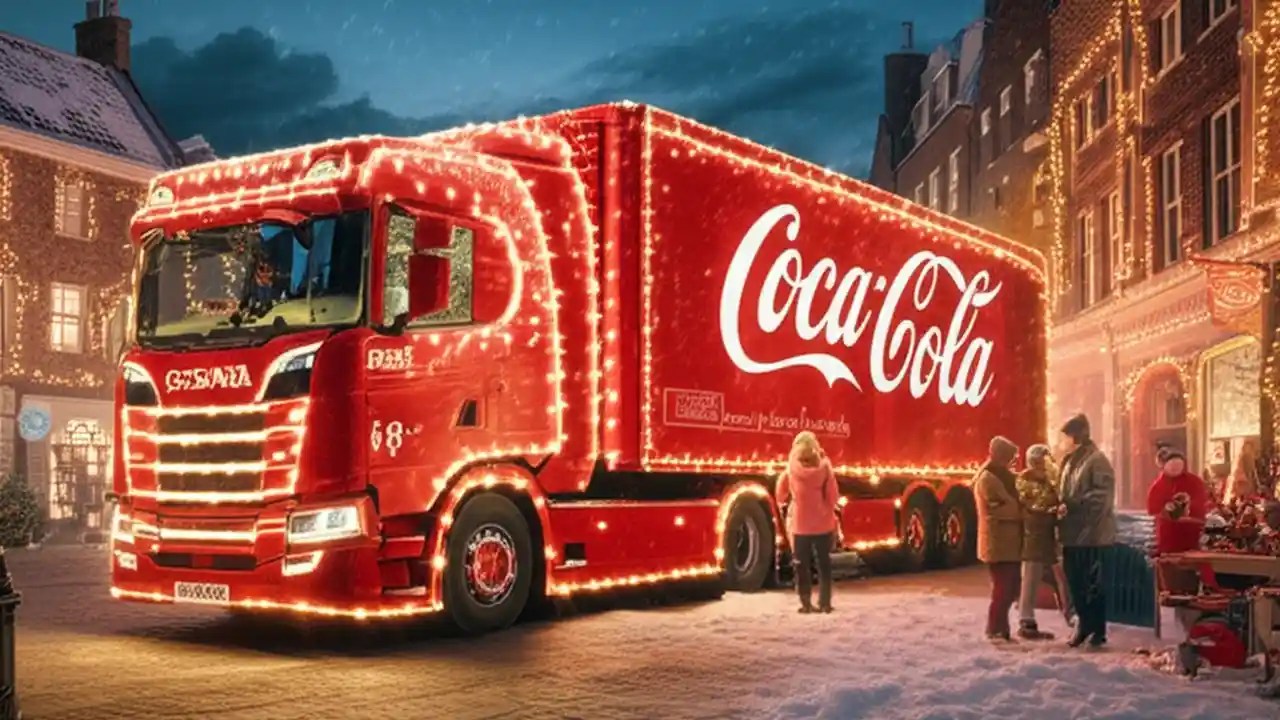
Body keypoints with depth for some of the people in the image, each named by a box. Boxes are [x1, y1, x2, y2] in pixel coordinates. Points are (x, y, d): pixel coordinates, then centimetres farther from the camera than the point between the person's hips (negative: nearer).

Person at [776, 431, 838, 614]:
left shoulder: (791, 468, -8)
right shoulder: (824, 466, -10)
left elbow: (781, 494, 4)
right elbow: (833, 496, -6)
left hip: (799, 524, 0)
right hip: (823, 522, 0)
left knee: (802, 565, 9)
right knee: (824, 563, 12)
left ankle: (806, 603, 7)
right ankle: (825, 603, 12)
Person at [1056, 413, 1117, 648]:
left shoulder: (1097, 460, -11)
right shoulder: (1069, 461, 16)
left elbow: (1102, 496, -19)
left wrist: (1070, 506, -22)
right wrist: (1061, 507, 3)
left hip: (1092, 533, -8)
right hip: (1073, 534, 8)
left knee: (1094, 584, 0)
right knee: (1075, 582, 10)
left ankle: (1098, 631, 9)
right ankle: (1084, 624, 21)